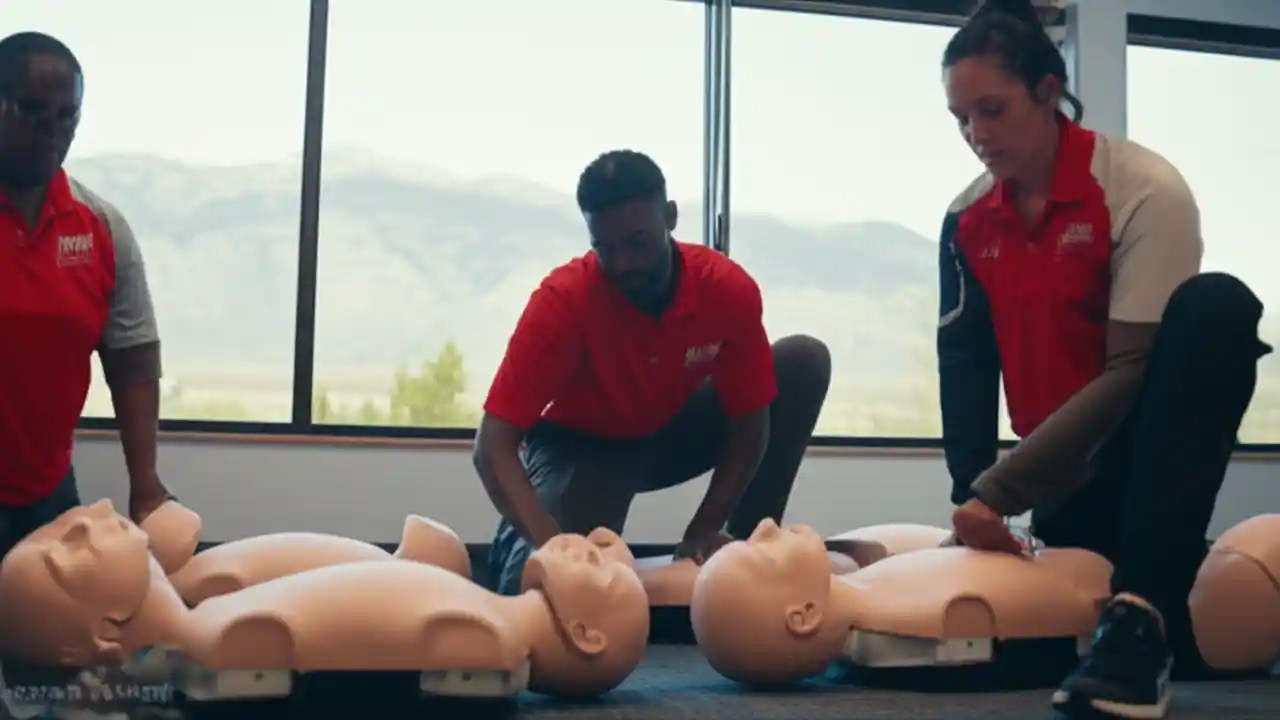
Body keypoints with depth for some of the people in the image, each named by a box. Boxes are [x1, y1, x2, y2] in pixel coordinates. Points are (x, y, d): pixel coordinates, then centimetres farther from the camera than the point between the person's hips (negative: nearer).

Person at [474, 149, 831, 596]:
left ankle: (745, 545, -5)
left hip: (672, 434, 4)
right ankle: (518, 541, 9)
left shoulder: (728, 288, -25)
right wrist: (552, 546, -48)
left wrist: (706, 529, -26)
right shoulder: (562, 300, -31)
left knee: (804, 362, -16)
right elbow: (493, 446, -34)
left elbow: (749, 424, -16)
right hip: (582, 445, -3)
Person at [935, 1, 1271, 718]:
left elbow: (1133, 371, -23)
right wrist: (972, 499, -16)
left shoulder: (1145, 190, -17)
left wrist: (997, 490, -26)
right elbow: (965, 365, -1)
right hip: (1059, 464, 6)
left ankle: (1142, 612, -39)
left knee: (1216, 308, -32)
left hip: (1148, 442, -5)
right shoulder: (967, 219, 0)